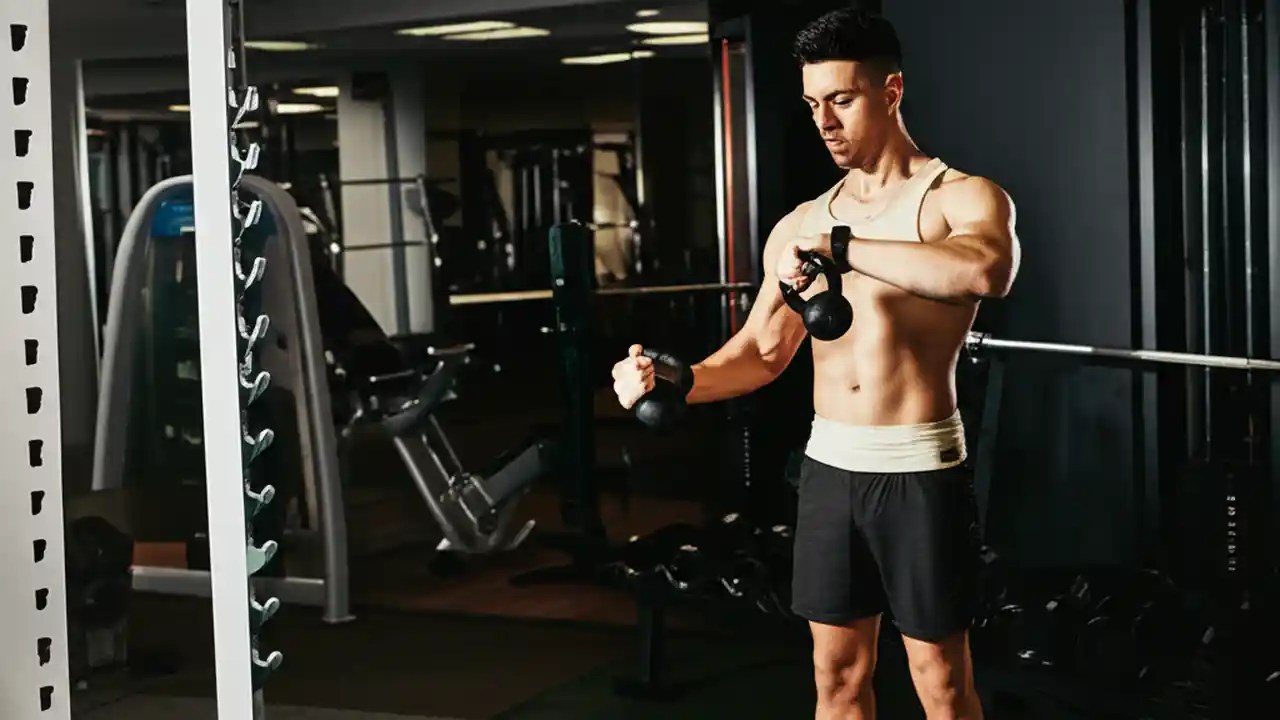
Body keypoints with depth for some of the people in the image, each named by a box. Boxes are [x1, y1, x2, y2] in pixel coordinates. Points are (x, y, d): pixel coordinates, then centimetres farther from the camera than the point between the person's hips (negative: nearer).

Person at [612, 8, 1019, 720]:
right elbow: (761, 354, 14)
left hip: (919, 469, -5)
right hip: (830, 466, 5)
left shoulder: (963, 197, -7)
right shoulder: (800, 226, 10)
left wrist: (843, 249, -29)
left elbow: (988, 270, -31)